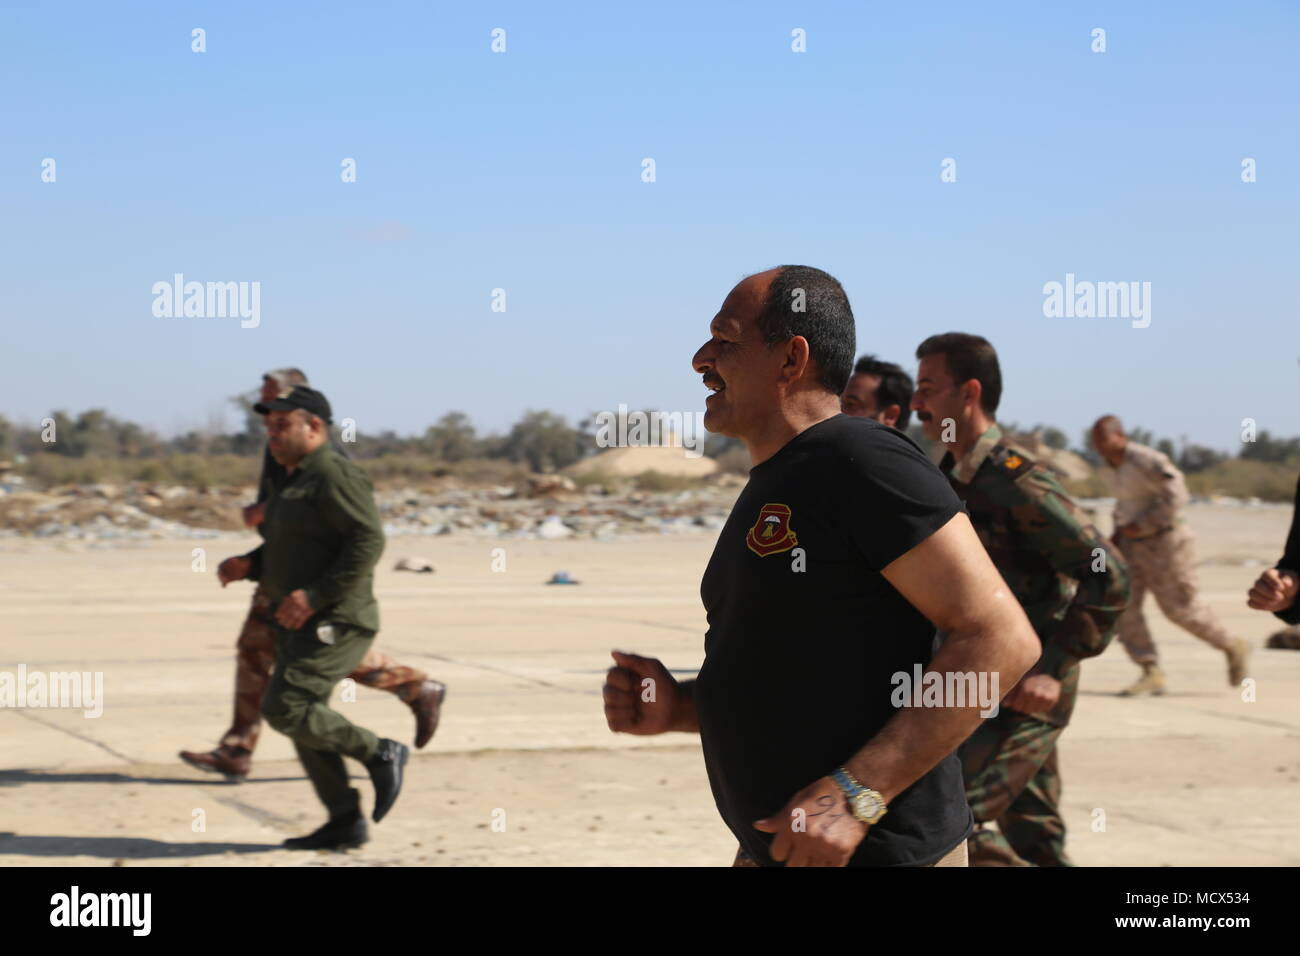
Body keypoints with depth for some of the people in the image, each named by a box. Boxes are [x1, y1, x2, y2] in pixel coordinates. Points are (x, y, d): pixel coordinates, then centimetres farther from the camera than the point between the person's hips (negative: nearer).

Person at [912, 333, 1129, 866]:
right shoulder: (954, 478, 10)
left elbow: (1107, 577, -21)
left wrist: (1054, 669, -24)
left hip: (1024, 693, -9)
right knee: (1031, 843, 13)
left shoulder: (1015, 481, -18)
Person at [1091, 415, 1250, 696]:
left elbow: (1175, 498, -24)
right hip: (1133, 544, 8)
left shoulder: (1147, 461, -20)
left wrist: (1140, 525, -23)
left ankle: (1232, 647, 23)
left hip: (1165, 541, -8)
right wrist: (1118, 532, 12)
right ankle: (1151, 673, -5)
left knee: (1180, 607, 0)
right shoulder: (1108, 468, 7)